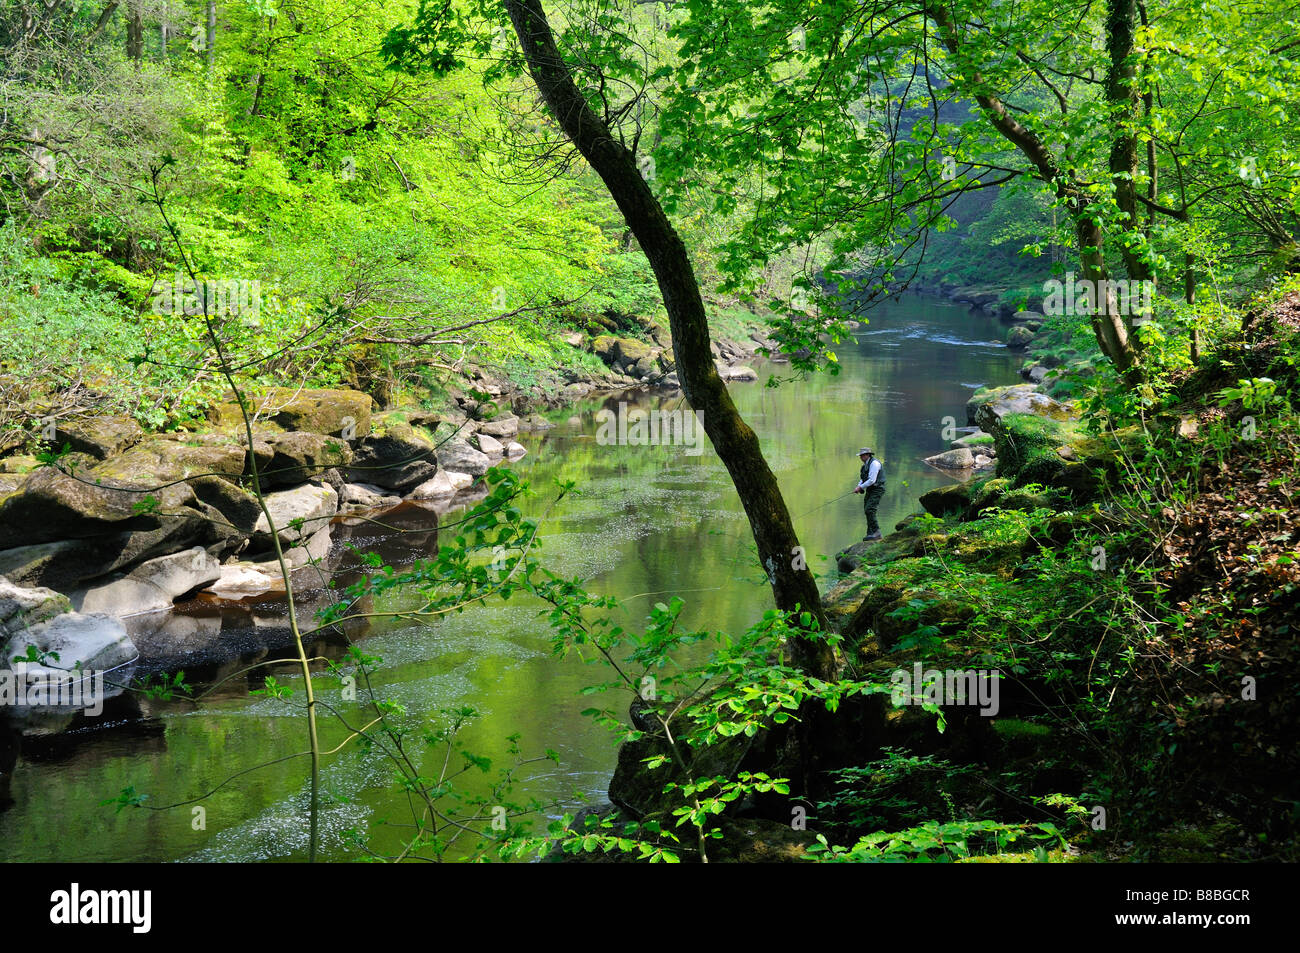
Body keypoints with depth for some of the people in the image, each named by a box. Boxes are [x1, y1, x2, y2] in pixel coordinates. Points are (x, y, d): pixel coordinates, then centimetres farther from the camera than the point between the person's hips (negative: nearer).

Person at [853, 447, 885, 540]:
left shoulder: (874, 463, -15)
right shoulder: (866, 464, 16)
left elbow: (872, 480, -22)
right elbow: (862, 478, 21)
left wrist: (861, 487, -16)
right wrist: (859, 486, 1)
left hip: (877, 490, -10)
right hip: (870, 490, 10)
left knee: (869, 510, -19)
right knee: (867, 511, 7)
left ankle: (876, 532, -17)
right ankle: (870, 533, 11)